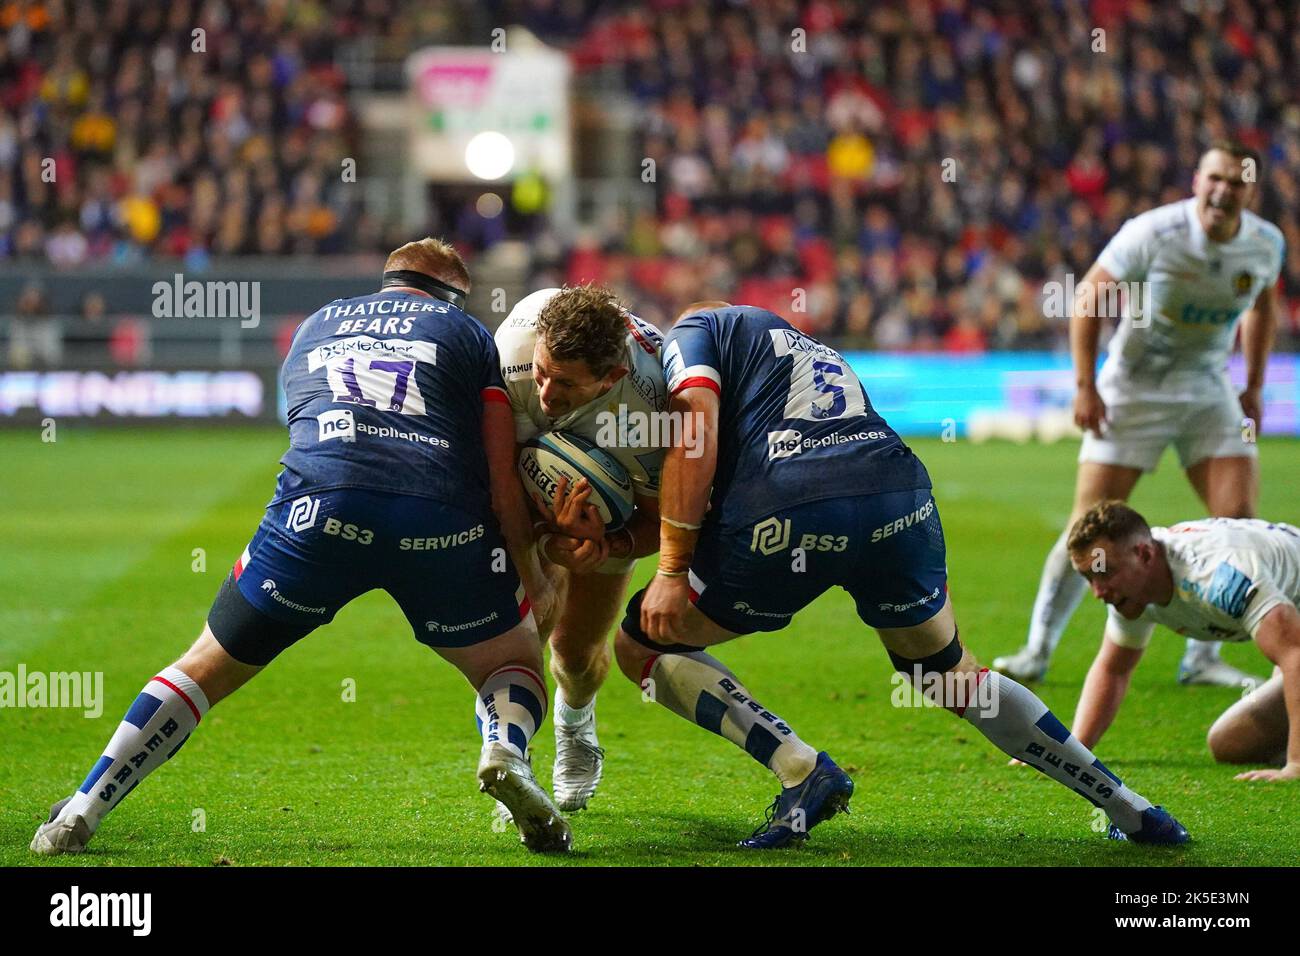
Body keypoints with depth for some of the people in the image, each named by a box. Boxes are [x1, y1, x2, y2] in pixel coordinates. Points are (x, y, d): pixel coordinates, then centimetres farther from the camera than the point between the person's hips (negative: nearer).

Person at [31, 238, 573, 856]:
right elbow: (504, 488, 14)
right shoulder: (467, 334, 21)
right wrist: (534, 583, 25)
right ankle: (507, 747, -12)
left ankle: (79, 814, 8)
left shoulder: (316, 325, 31)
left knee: (210, 666, 15)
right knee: (514, 659, 21)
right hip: (443, 518, -1)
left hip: (321, 505, 1)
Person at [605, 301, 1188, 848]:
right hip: (902, 500, 6)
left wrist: (672, 570, 0)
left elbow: (698, 430, 1)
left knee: (642, 646, 13)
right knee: (948, 673, 29)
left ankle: (801, 771, -3)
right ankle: (1132, 811, 27)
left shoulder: (695, 330, 21)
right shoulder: (818, 354, 41)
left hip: (791, 513, -6)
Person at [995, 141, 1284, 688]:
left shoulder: (1266, 244, -5)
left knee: (1238, 520, -8)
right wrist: (1085, 385, -13)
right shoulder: (1153, 233, -19)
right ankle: (1038, 651, 3)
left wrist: (1255, 386, 13)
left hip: (1210, 391, 4)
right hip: (1134, 391, -4)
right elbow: (1089, 297, -10)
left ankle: (1202, 659, 4)